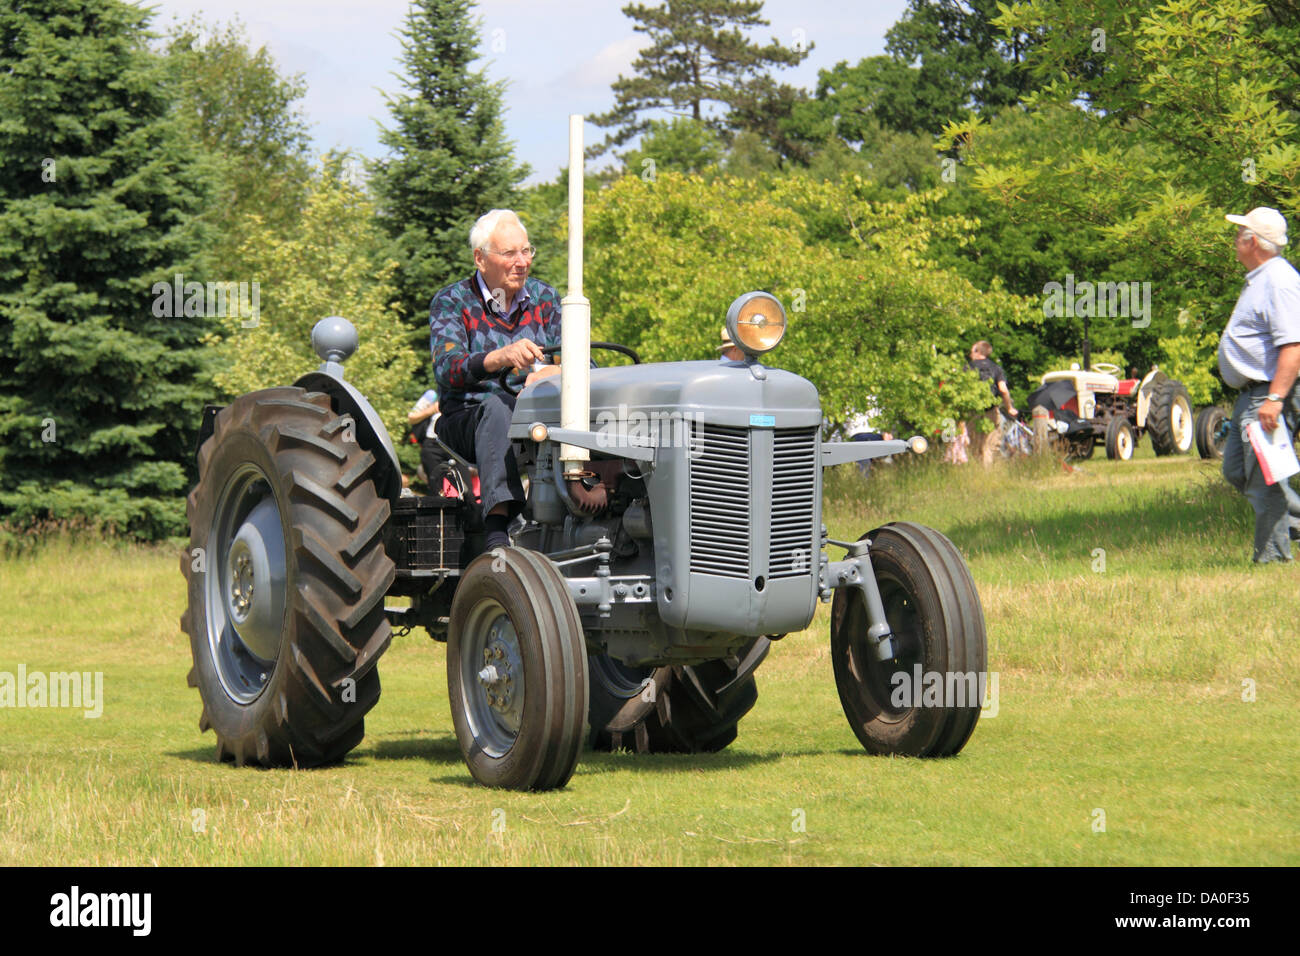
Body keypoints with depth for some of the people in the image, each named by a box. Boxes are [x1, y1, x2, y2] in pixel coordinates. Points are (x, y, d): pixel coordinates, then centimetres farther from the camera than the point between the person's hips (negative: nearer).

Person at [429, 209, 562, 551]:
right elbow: (447, 371, -18)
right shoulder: (452, 302, 0)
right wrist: (500, 358, -38)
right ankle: (497, 526, -51)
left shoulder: (543, 298, 12)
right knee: (497, 407, -39)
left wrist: (550, 374, -22)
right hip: (467, 421, -3)